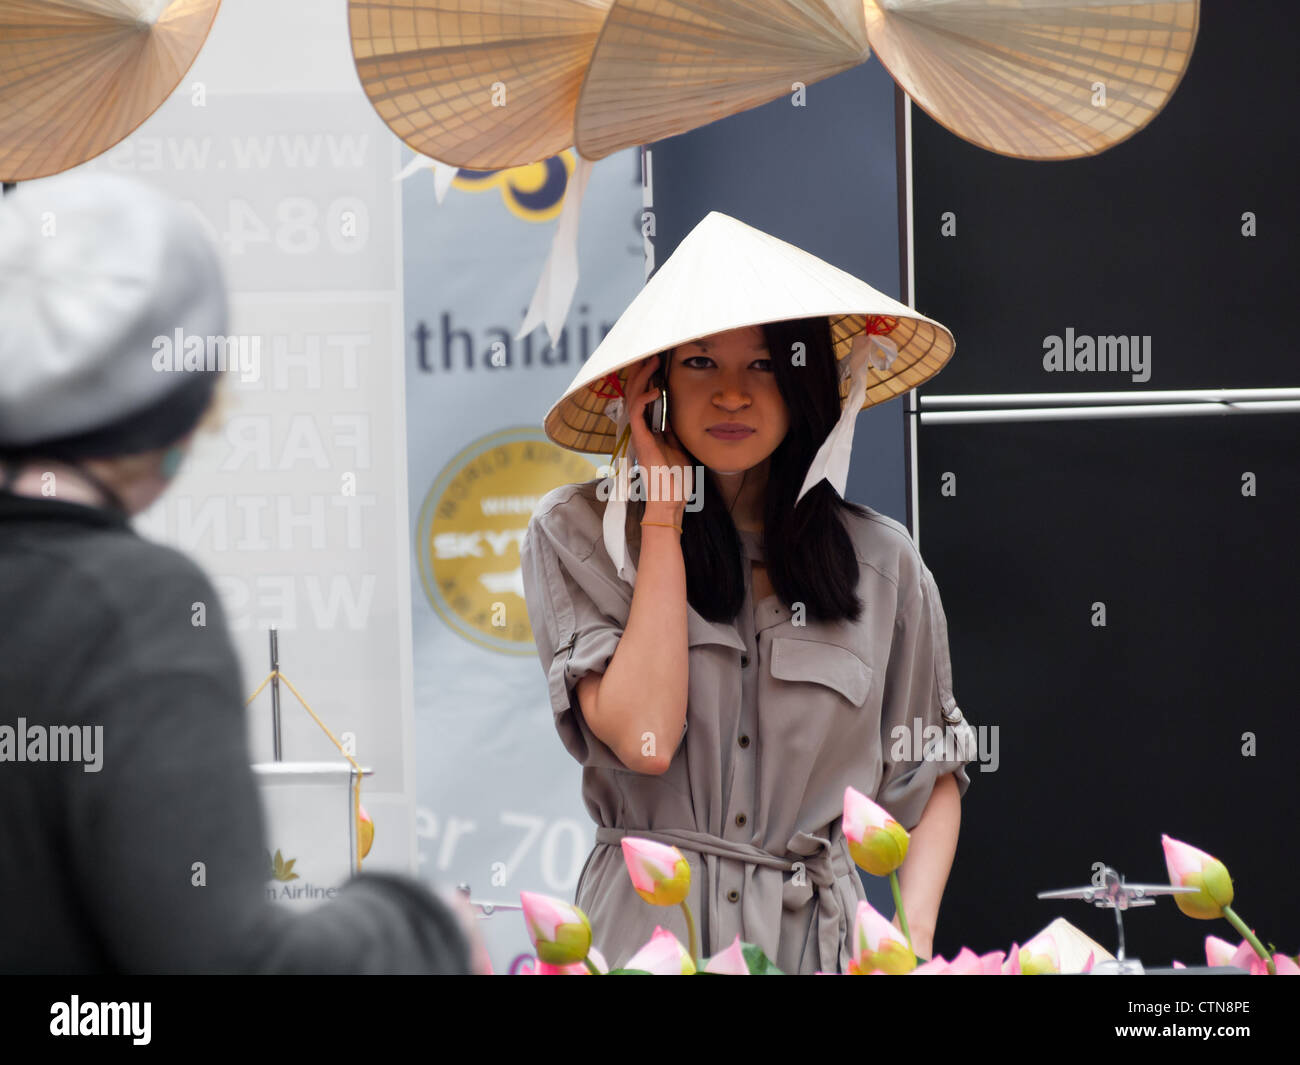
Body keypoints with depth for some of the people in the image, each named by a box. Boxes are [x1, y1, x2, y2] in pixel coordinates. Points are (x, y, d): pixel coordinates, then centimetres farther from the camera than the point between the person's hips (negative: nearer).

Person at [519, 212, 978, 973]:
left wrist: (914, 939, -1)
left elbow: (935, 770, 15)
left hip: (818, 938, 3)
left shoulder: (880, 561, 7)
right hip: (645, 931, -3)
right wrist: (664, 503, -6)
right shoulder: (578, 534, 0)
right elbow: (643, 737, -13)